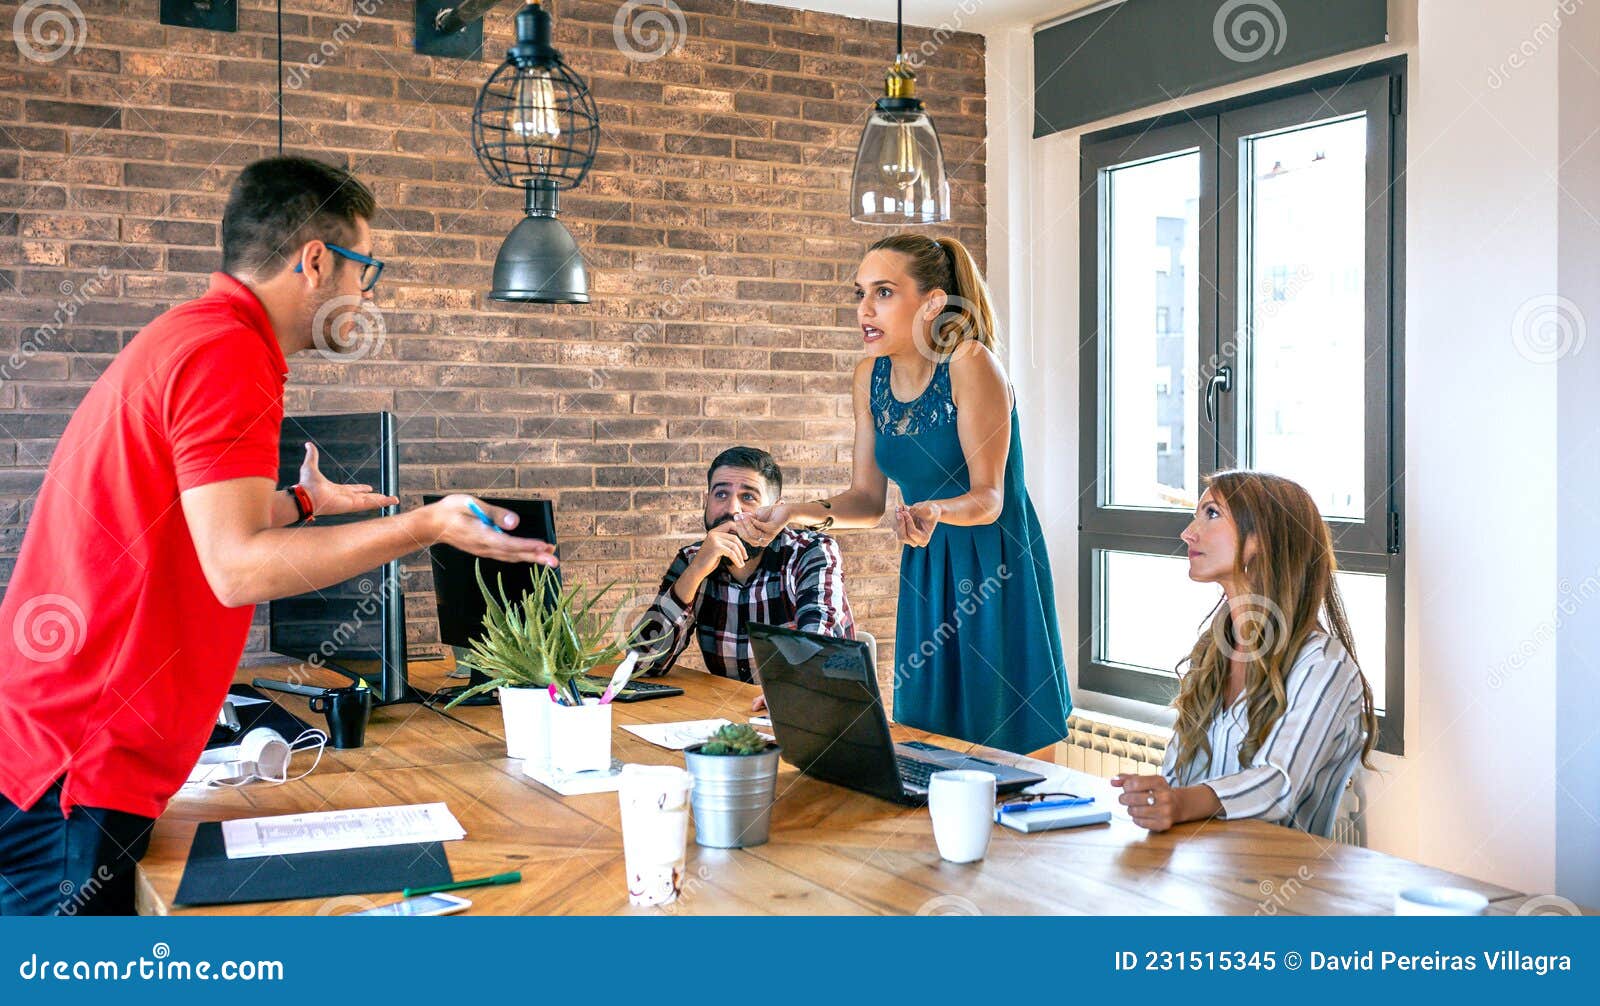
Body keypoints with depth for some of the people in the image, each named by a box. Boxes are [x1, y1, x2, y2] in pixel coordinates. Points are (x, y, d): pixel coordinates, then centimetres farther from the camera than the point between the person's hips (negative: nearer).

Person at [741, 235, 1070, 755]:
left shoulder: (969, 364, -18)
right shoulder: (870, 377, 1)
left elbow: (988, 497, -19)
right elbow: (867, 498, 6)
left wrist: (934, 510, -38)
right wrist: (799, 512, -9)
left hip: (995, 573, -6)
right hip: (926, 572, 6)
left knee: (999, 741, 2)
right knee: (926, 740, 13)